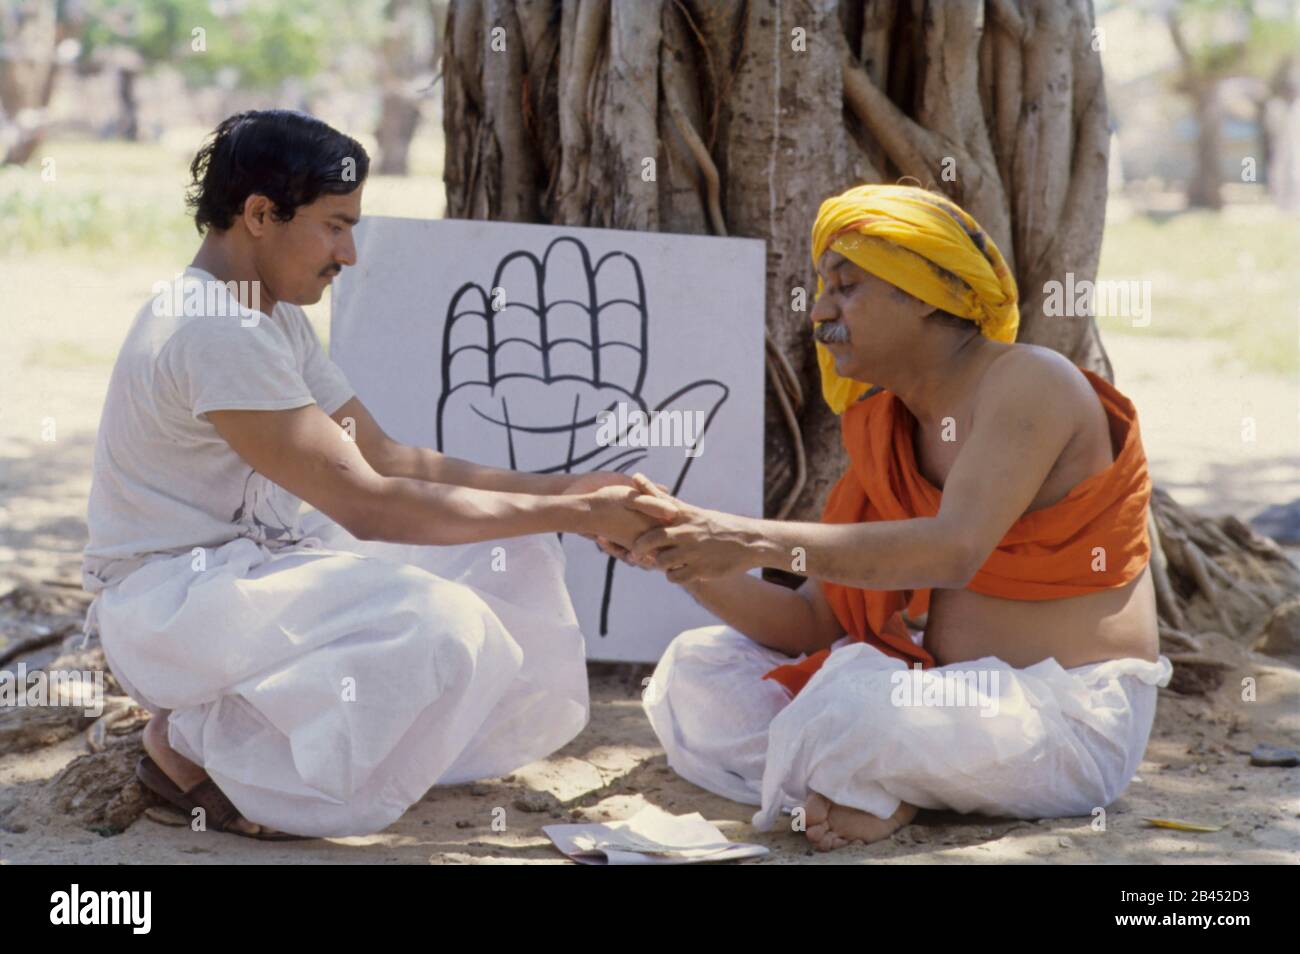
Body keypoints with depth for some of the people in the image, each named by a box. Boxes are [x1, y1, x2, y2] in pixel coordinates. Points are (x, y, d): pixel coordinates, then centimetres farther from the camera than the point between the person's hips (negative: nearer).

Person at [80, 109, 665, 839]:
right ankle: (196, 746, -10)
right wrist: (572, 516, -22)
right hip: (169, 599, -10)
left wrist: (562, 490, -3)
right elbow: (368, 505, -26)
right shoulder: (214, 330, -24)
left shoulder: (276, 316, 9)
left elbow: (387, 458, 8)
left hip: (252, 565, 10)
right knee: (433, 626, -31)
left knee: (505, 555, 2)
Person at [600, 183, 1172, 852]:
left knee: (851, 705, -37)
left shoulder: (1027, 382, -13)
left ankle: (881, 793, -5)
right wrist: (688, 556, -9)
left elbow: (954, 550, -31)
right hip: (956, 695, 8)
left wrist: (755, 541, -33)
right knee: (698, 673, 1)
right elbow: (817, 624, 6)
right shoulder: (886, 433, 10)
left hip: (1071, 719, -8)